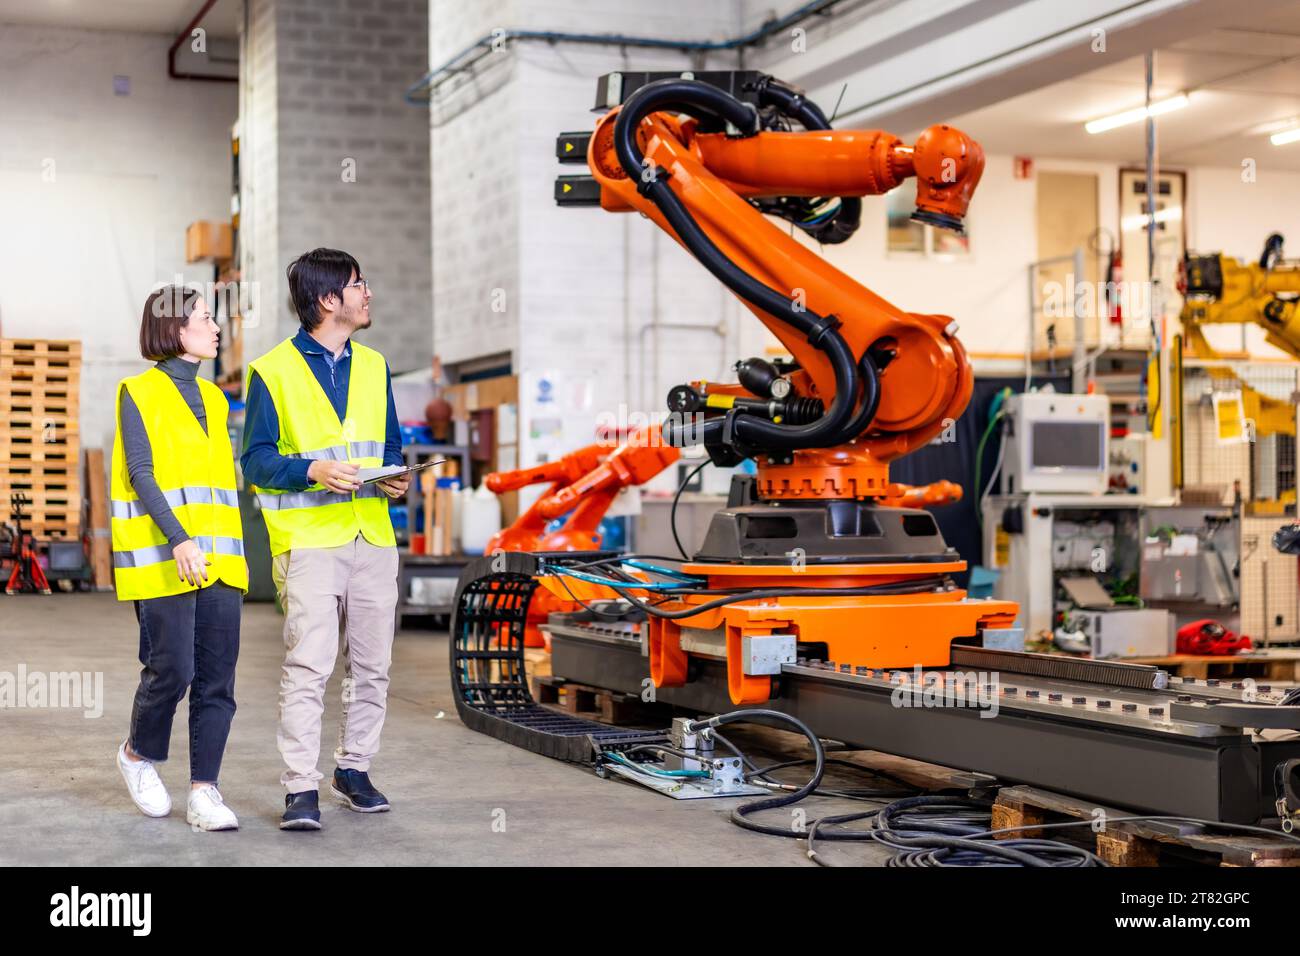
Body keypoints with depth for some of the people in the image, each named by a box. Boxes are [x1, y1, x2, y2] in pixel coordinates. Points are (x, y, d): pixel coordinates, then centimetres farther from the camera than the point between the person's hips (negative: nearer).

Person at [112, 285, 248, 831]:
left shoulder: (212, 397, 19)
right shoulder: (139, 393, -1)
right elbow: (141, 474, -10)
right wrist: (179, 540, -22)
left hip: (217, 557, 6)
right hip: (161, 558, -6)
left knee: (217, 677, -1)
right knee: (172, 669, -7)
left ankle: (204, 792, 2)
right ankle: (139, 755, 21)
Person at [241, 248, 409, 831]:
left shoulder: (373, 366, 15)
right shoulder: (273, 371, -1)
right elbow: (256, 460, -2)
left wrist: (397, 477, 0)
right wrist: (312, 470, -18)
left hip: (372, 536, 6)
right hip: (308, 539, -5)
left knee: (371, 664, 8)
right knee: (308, 665, -11)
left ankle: (354, 770, 23)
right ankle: (301, 789, -7)